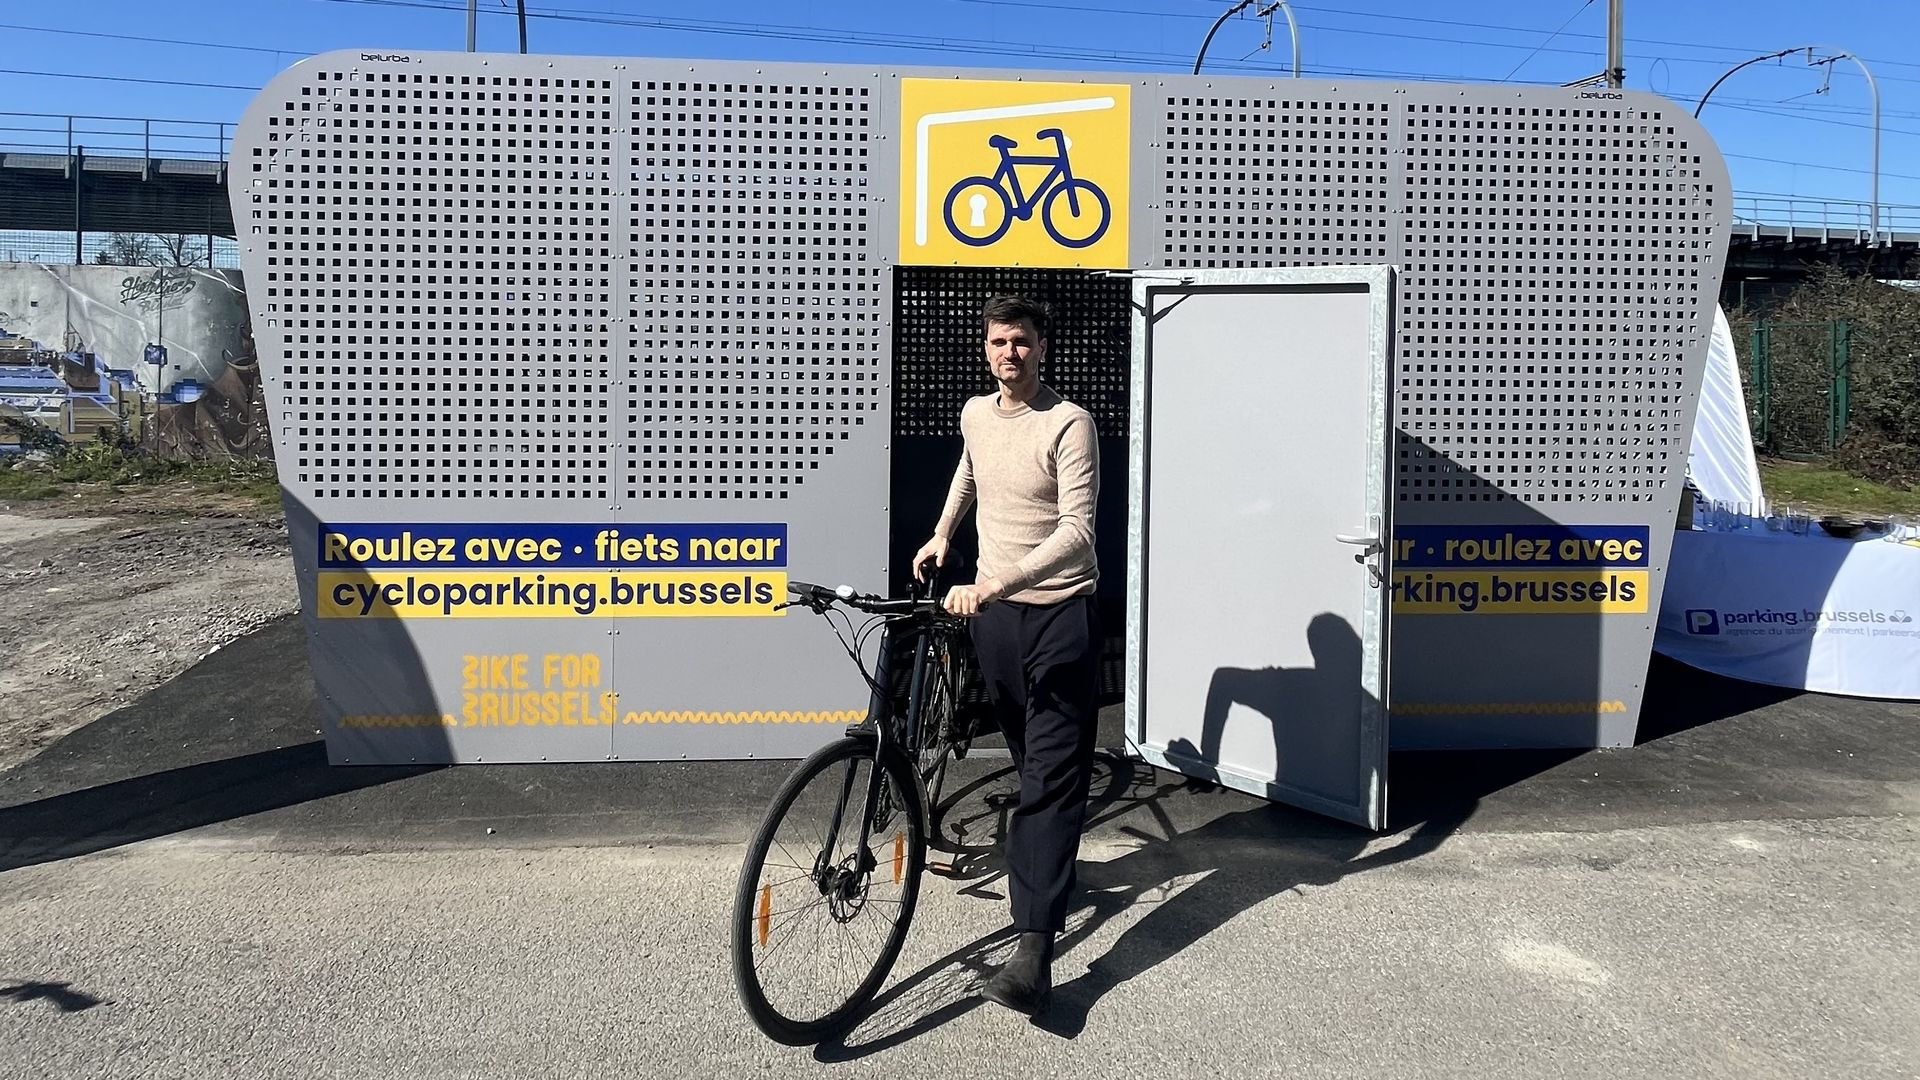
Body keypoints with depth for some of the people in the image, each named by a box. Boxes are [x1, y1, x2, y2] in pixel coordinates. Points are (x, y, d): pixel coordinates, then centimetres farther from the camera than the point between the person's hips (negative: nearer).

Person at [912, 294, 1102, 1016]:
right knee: (1029, 762, 17)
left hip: (1060, 613, -6)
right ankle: (1041, 880, 36)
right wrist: (941, 535, 25)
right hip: (993, 612, 6)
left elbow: (1076, 530, -22)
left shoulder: (1069, 424, -12)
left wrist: (993, 583, -30)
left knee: (1053, 775, -9)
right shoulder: (974, 414, 8)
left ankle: (1034, 951, -12)